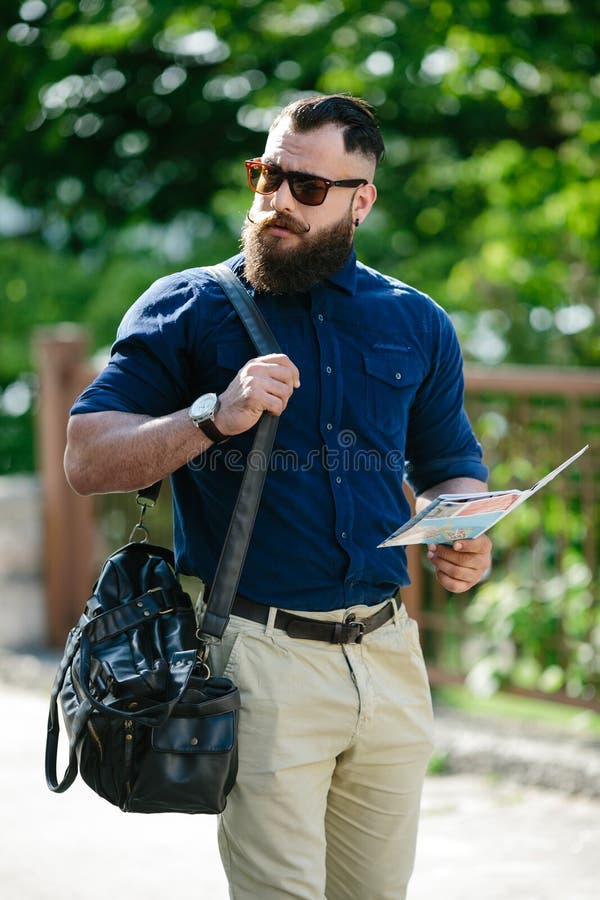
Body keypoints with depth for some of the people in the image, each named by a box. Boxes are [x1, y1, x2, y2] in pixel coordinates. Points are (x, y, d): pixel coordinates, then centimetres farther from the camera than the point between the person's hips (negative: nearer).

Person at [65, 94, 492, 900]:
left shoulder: (416, 324, 12)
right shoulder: (185, 309, 1)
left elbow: (451, 469, 23)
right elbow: (87, 461, -4)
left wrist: (464, 536, 0)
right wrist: (213, 418, -18)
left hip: (390, 650, 4)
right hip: (260, 655, -4)